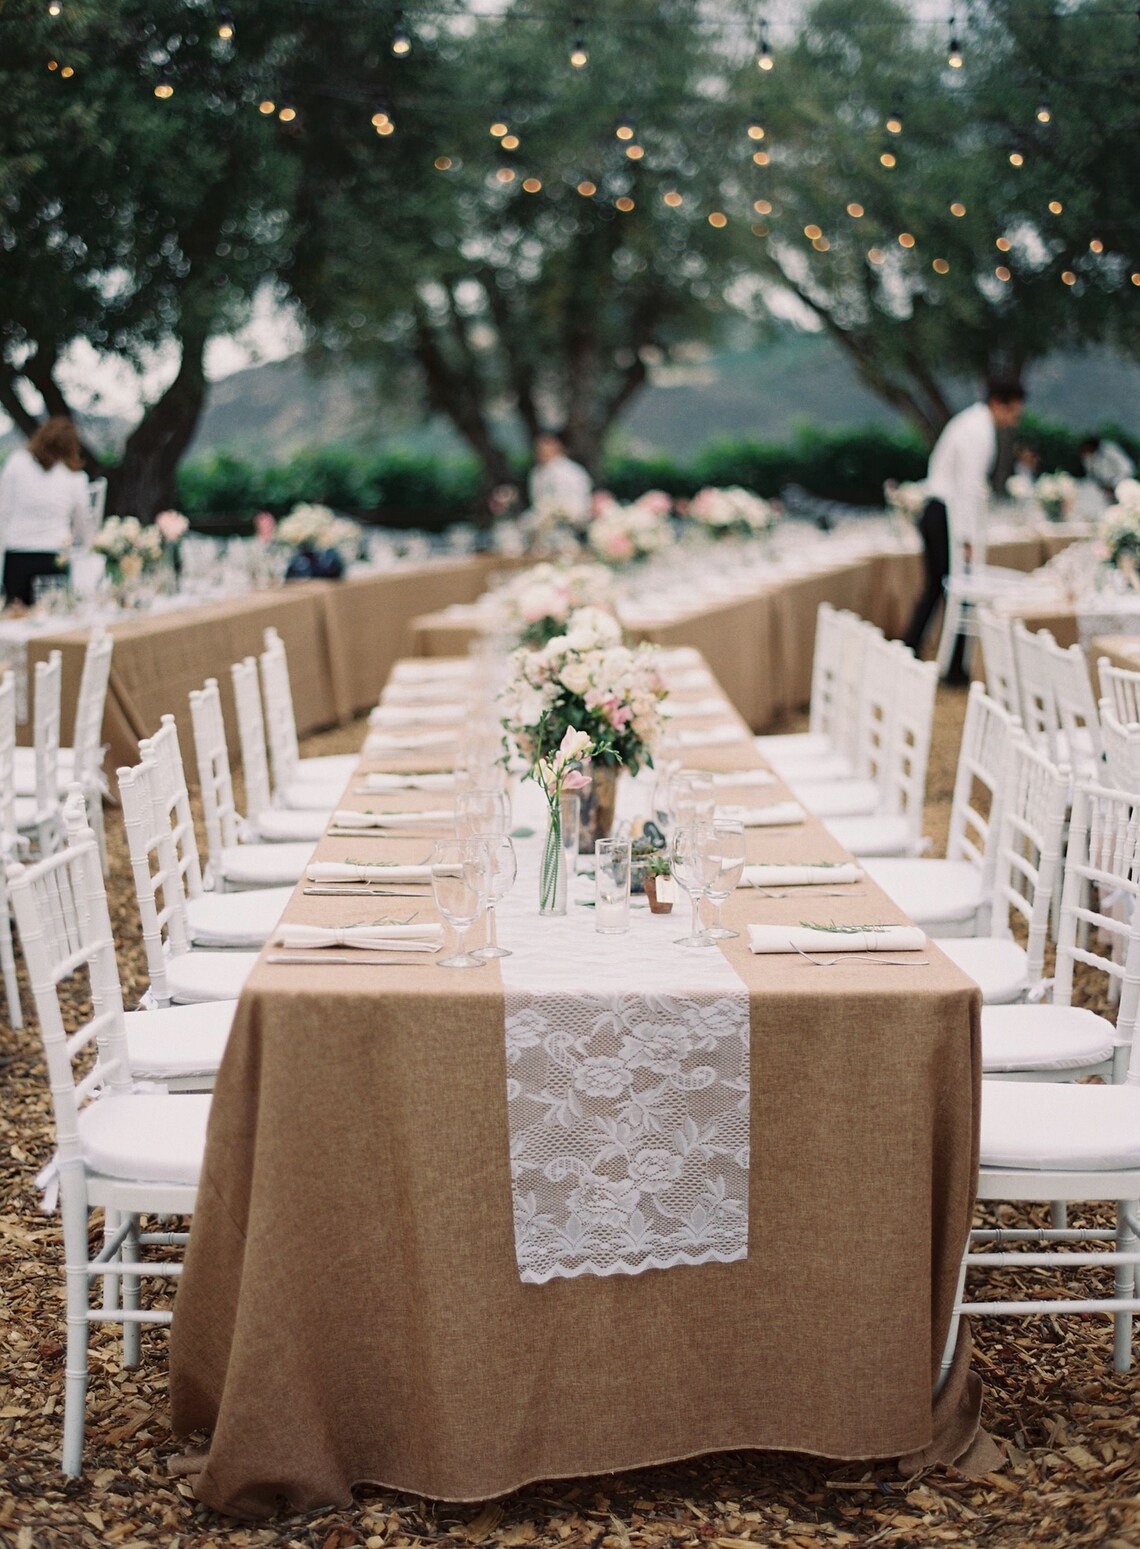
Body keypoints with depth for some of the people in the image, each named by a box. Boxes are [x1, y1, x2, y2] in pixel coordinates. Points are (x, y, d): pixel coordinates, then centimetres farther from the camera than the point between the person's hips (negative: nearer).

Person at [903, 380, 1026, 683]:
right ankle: (955, 669, 1)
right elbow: (969, 487, -20)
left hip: (933, 511, 10)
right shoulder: (979, 431, -15)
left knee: (933, 588, 13)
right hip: (950, 517, -10)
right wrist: (969, 538, -20)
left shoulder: (969, 422, 17)